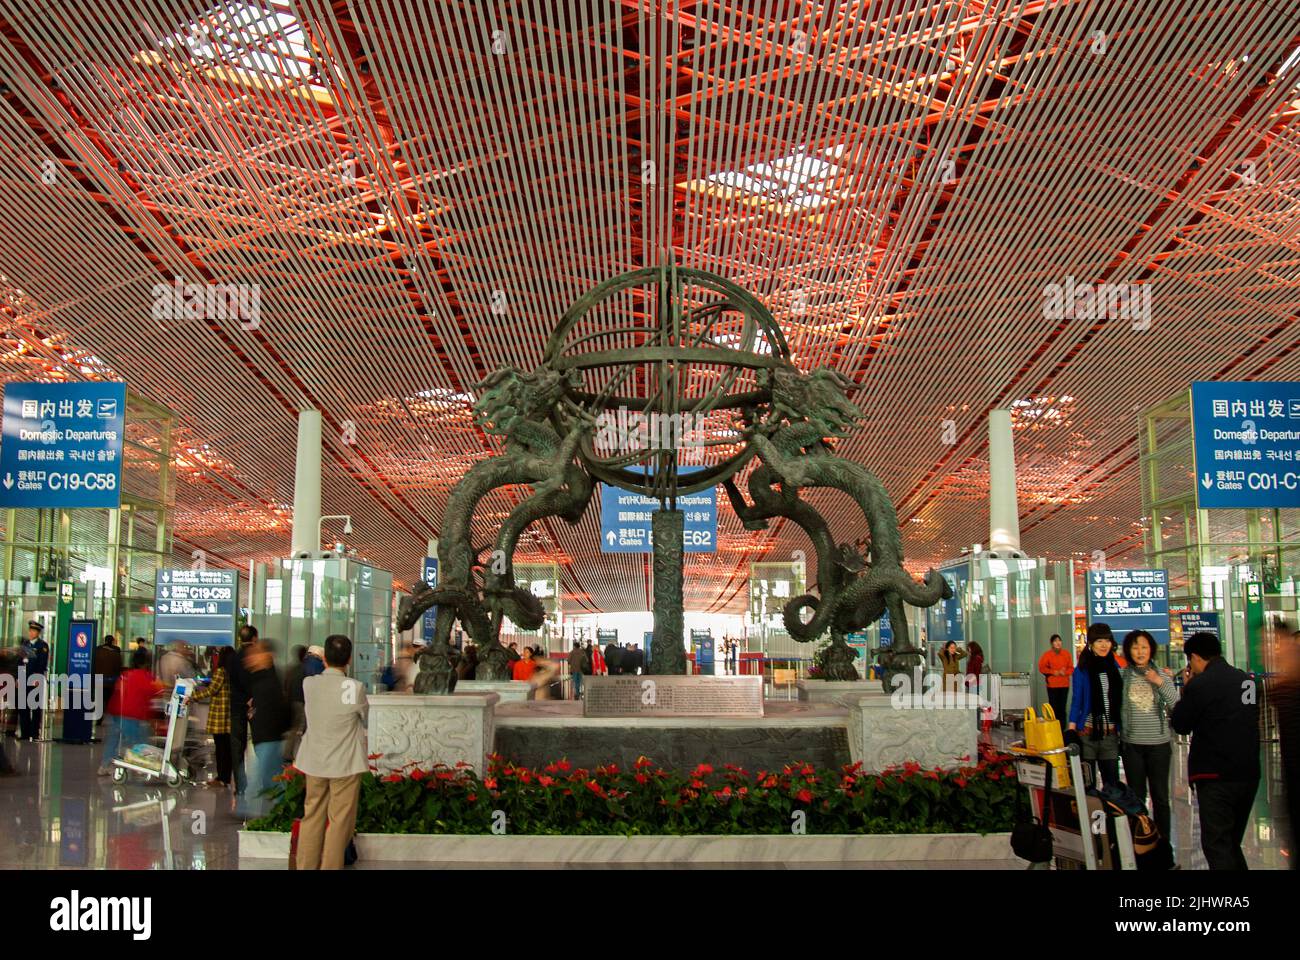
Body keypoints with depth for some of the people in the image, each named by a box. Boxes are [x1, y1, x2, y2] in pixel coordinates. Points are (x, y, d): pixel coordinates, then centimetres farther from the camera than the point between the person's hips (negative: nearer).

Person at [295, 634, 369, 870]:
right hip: (346, 763, -4)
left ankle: (306, 866, 20)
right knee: (340, 820, 6)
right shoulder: (354, 688, -17)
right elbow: (365, 718, 0)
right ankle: (330, 866, 9)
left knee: (312, 818, 14)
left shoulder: (308, 684, -7)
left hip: (314, 762, 4)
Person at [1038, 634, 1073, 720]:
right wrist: (1054, 672, -10)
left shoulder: (1066, 654, 8)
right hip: (1052, 685, -3)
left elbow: (1071, 668, 9)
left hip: (1064, 685, 3)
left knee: (1062, 709, 4)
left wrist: (1065, 672, -11)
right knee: (1054, 709, -5)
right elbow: (1042, 668, -2)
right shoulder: (1047, 654, -1)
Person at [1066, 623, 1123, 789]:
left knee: (1112, 785, 5)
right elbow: (1076, 702, -4)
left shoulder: (1116, 669, 7)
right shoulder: (1082, 671, -4)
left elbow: (1120, 703, 12)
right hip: (1087, 734, -3)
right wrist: (1071, 732, -10)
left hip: (1111, 734, 3)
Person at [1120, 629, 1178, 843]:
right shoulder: (1122, 675, -2)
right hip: (1132, 744, 0)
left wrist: (1160, 683, -18)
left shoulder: (1162, 675, 0)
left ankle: (1164, 841, 16)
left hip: (1159, 743, 0)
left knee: (1160, 796, 5)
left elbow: (1176, 706, -9)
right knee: (1136, 795, 9)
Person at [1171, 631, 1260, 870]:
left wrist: (1185, 690, 7)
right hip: (1250, 774, 7)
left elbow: (1179, 725, -6)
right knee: (1232, 844, 19)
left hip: (1216, 777, -7)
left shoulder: (1199, 685, -14)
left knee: (1216, 847, -2)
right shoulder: (1247, 680, 9)